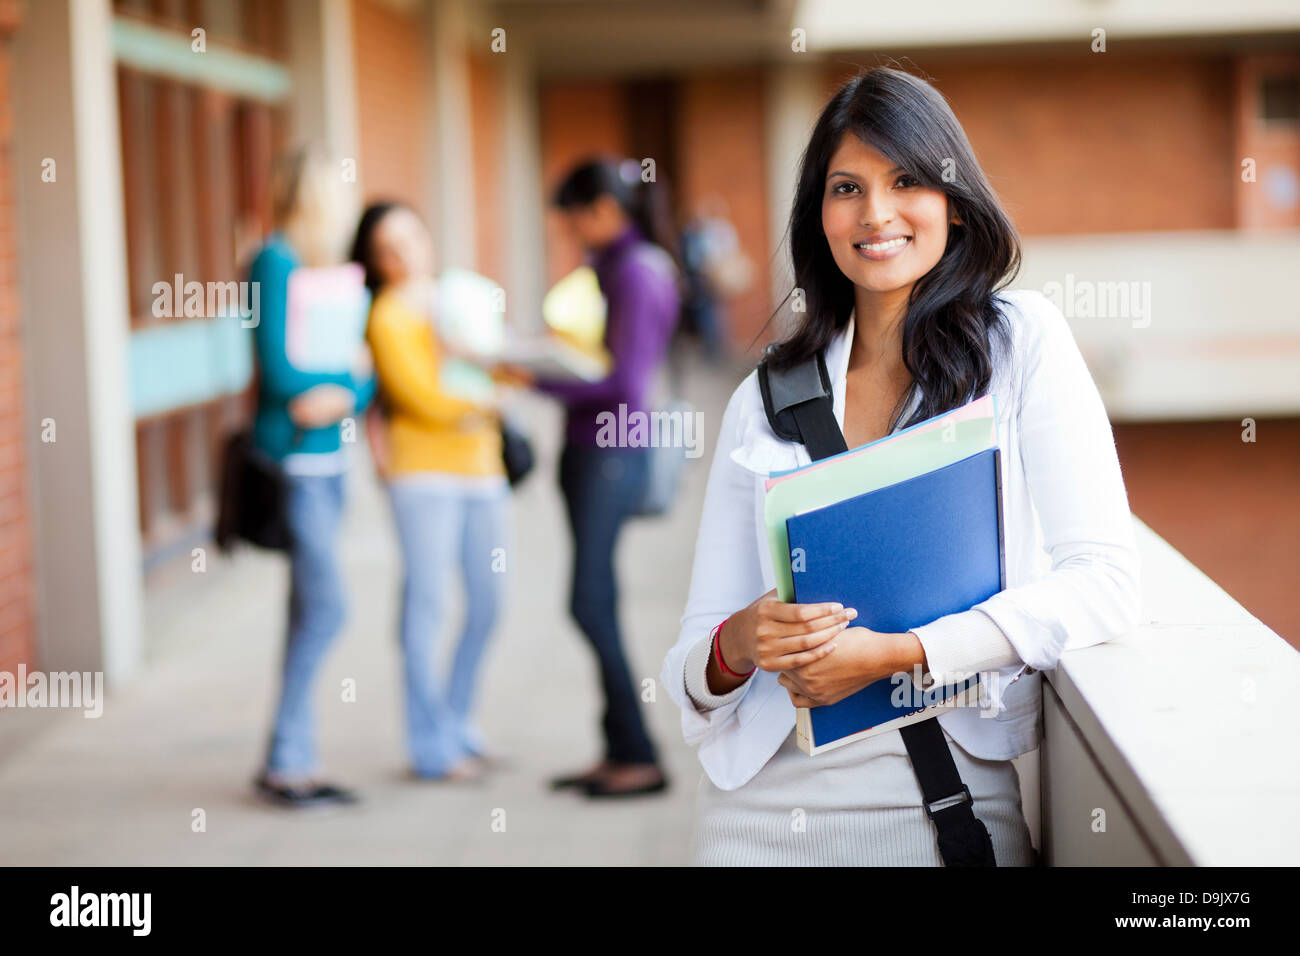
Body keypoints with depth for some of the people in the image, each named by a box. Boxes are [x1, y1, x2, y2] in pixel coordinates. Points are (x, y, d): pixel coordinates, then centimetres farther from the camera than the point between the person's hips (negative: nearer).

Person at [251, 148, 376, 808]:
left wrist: (343, 396, -11)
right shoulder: (275, 262, -9)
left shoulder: (326, 269, 15)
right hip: (295, 457, -8)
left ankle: (297, 760, 15)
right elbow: (279, 367, -16)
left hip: (327, 456, 8)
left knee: (311, 611, 9)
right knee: (325, 608, -9)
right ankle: (282, 762, 0)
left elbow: (365, 370, 10)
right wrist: (349, 369, -3)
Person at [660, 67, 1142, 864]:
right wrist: (737, 647, -16)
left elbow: (1107, 582, -9)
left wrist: (898, 653, -18)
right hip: (764, 809, 3)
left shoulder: (1023, 342, 1)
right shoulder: (763, 402, 9)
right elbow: (695, 669, 8)